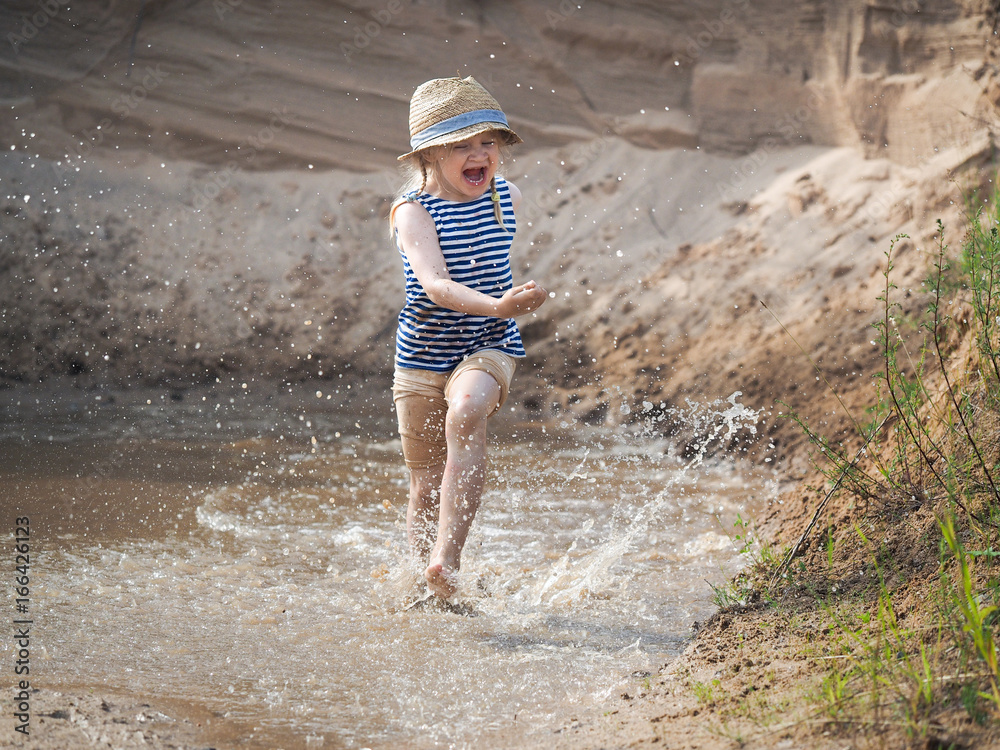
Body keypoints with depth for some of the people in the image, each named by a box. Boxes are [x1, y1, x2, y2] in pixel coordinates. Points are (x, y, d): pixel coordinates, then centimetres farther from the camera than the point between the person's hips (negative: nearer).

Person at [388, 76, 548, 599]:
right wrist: (496, 306, -47)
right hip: (422, 357, -1)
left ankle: (447, 557, -36)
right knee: (426, 489, 5)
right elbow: (435, 284, -33)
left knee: (466, 412, -33)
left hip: (489, 347, 1)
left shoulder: (506, 197, -1)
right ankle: (434, 594, 25)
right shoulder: (412, 211, -16)